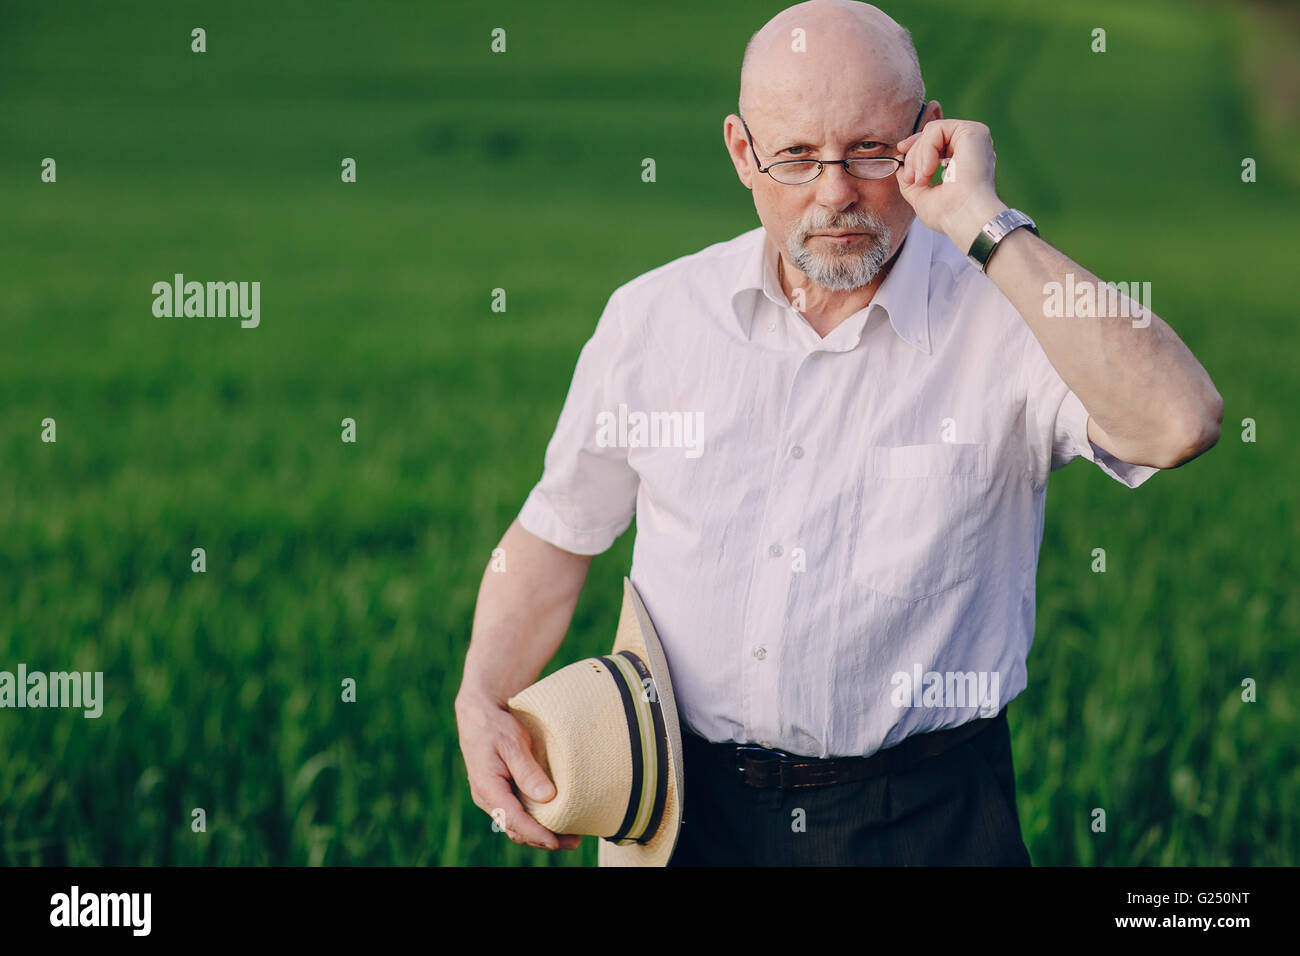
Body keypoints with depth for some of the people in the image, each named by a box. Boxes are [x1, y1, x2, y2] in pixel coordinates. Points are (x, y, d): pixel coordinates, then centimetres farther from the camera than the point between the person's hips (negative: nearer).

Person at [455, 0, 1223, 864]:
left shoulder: (1008, 315, -11)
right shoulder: (653, 316, 1)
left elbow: (1180, 423, -31)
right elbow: (558, 533, 12)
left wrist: (986, 225, -27)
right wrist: (484, 703, -4)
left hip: (926, 822, -3)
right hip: (688, 807, 3)